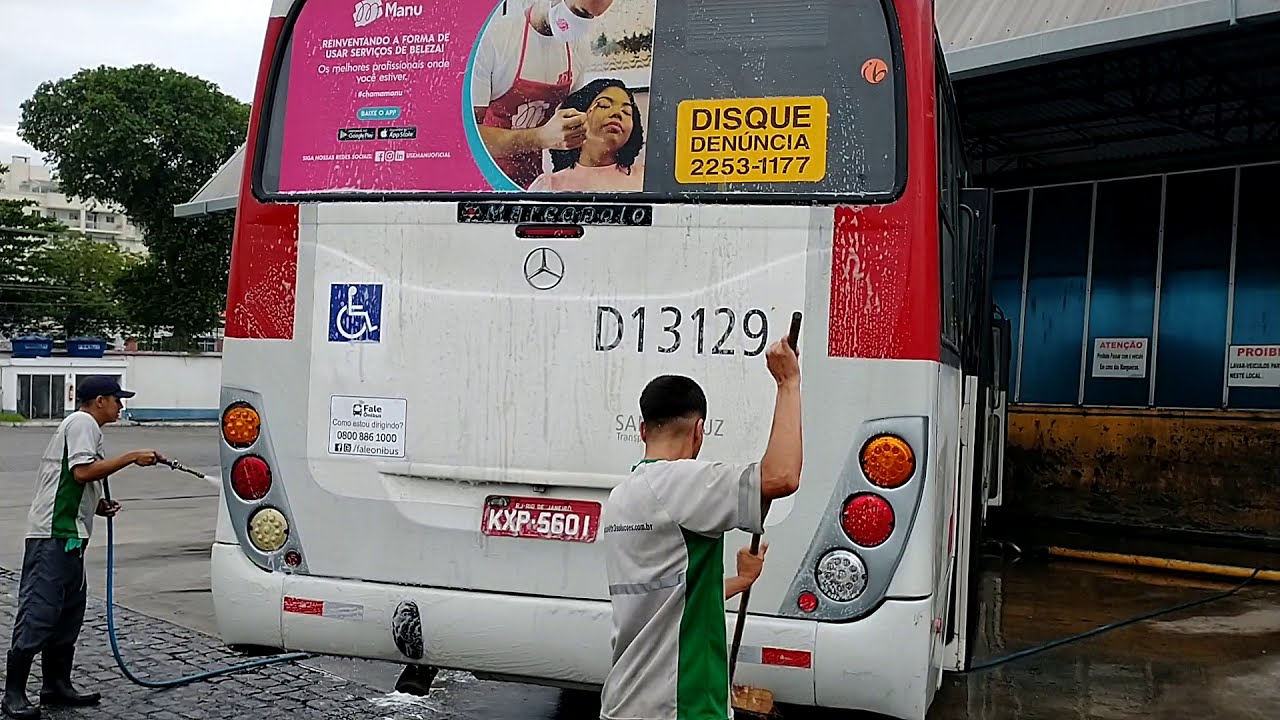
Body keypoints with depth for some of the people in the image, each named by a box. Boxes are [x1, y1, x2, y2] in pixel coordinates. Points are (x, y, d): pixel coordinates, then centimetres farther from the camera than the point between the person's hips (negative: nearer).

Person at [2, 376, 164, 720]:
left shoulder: (80, 425, 24)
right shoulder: (83, 422, -6)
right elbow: (83, 471, -20)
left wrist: (97, 506, 13)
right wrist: (132, 457, -16)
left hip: (67, 536, 11)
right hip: (54, 536, -11)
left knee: (68, 613, 14)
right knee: (39, 614, -9)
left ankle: (57, 685, 21)